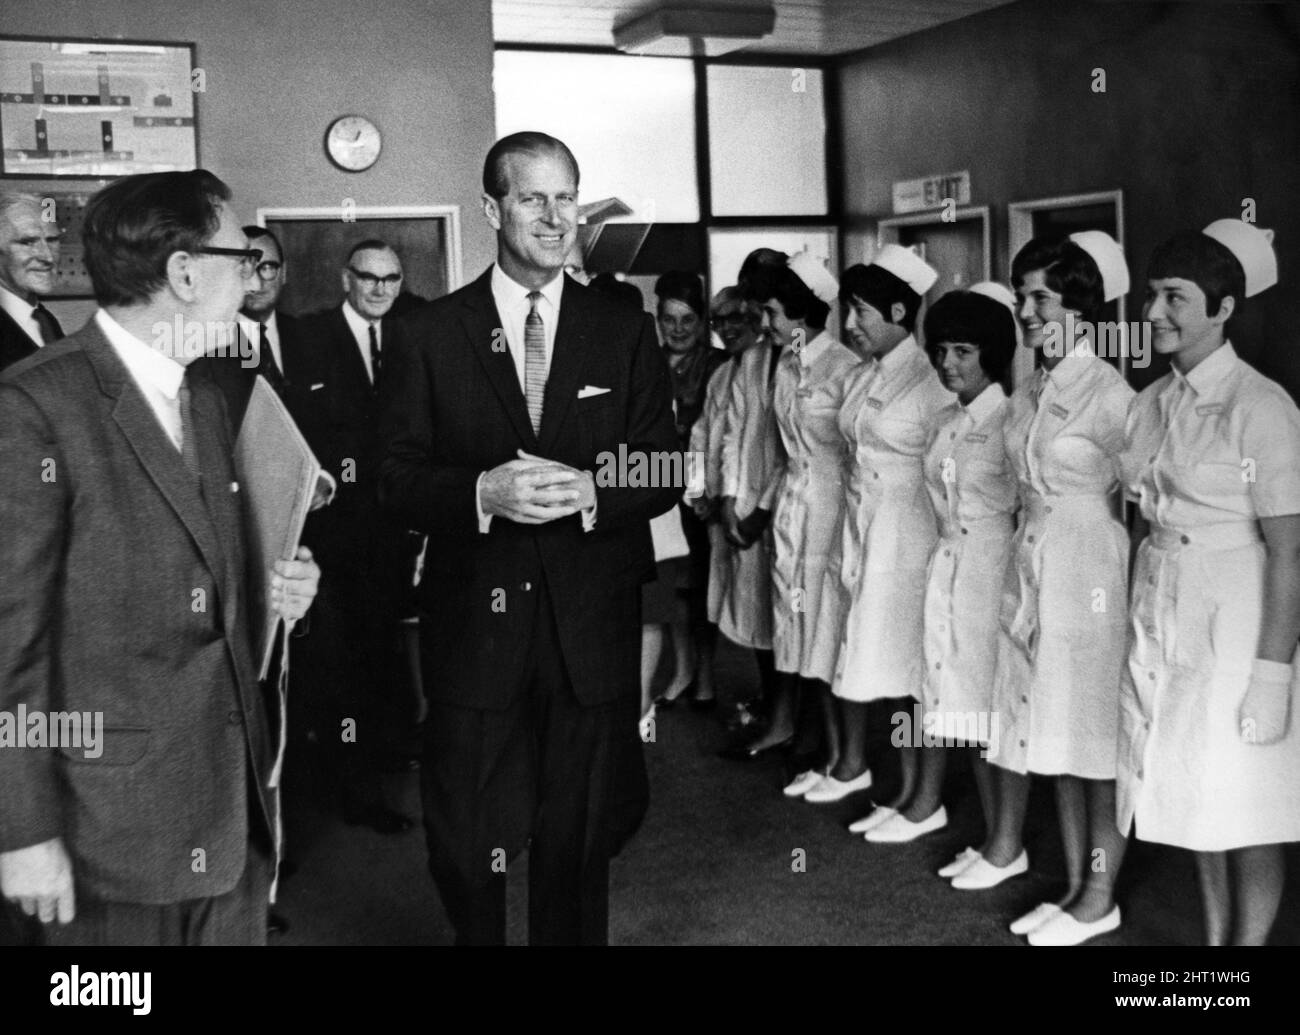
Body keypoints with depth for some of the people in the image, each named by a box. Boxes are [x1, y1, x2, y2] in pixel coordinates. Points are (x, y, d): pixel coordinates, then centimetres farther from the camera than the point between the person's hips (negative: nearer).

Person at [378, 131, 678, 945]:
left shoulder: (626, 333, 5)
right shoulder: (431, 335, 2)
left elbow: (666, 473, 3)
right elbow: (398, 481, -1)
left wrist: (593, 492, -17)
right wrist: (482, 492, -20)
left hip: (592, 628, 1)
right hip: (474, 626, -1)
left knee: (579, 845, 13)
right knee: (467, 850, 10)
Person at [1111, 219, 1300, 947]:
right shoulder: (1150, 403, 5)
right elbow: (1143, 520, 9)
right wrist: (1136, 617, 3)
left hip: (1235, 625, -6)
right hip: (1159, 618, 6)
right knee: (1194, 803, 16)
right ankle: (1214, 938, 31)